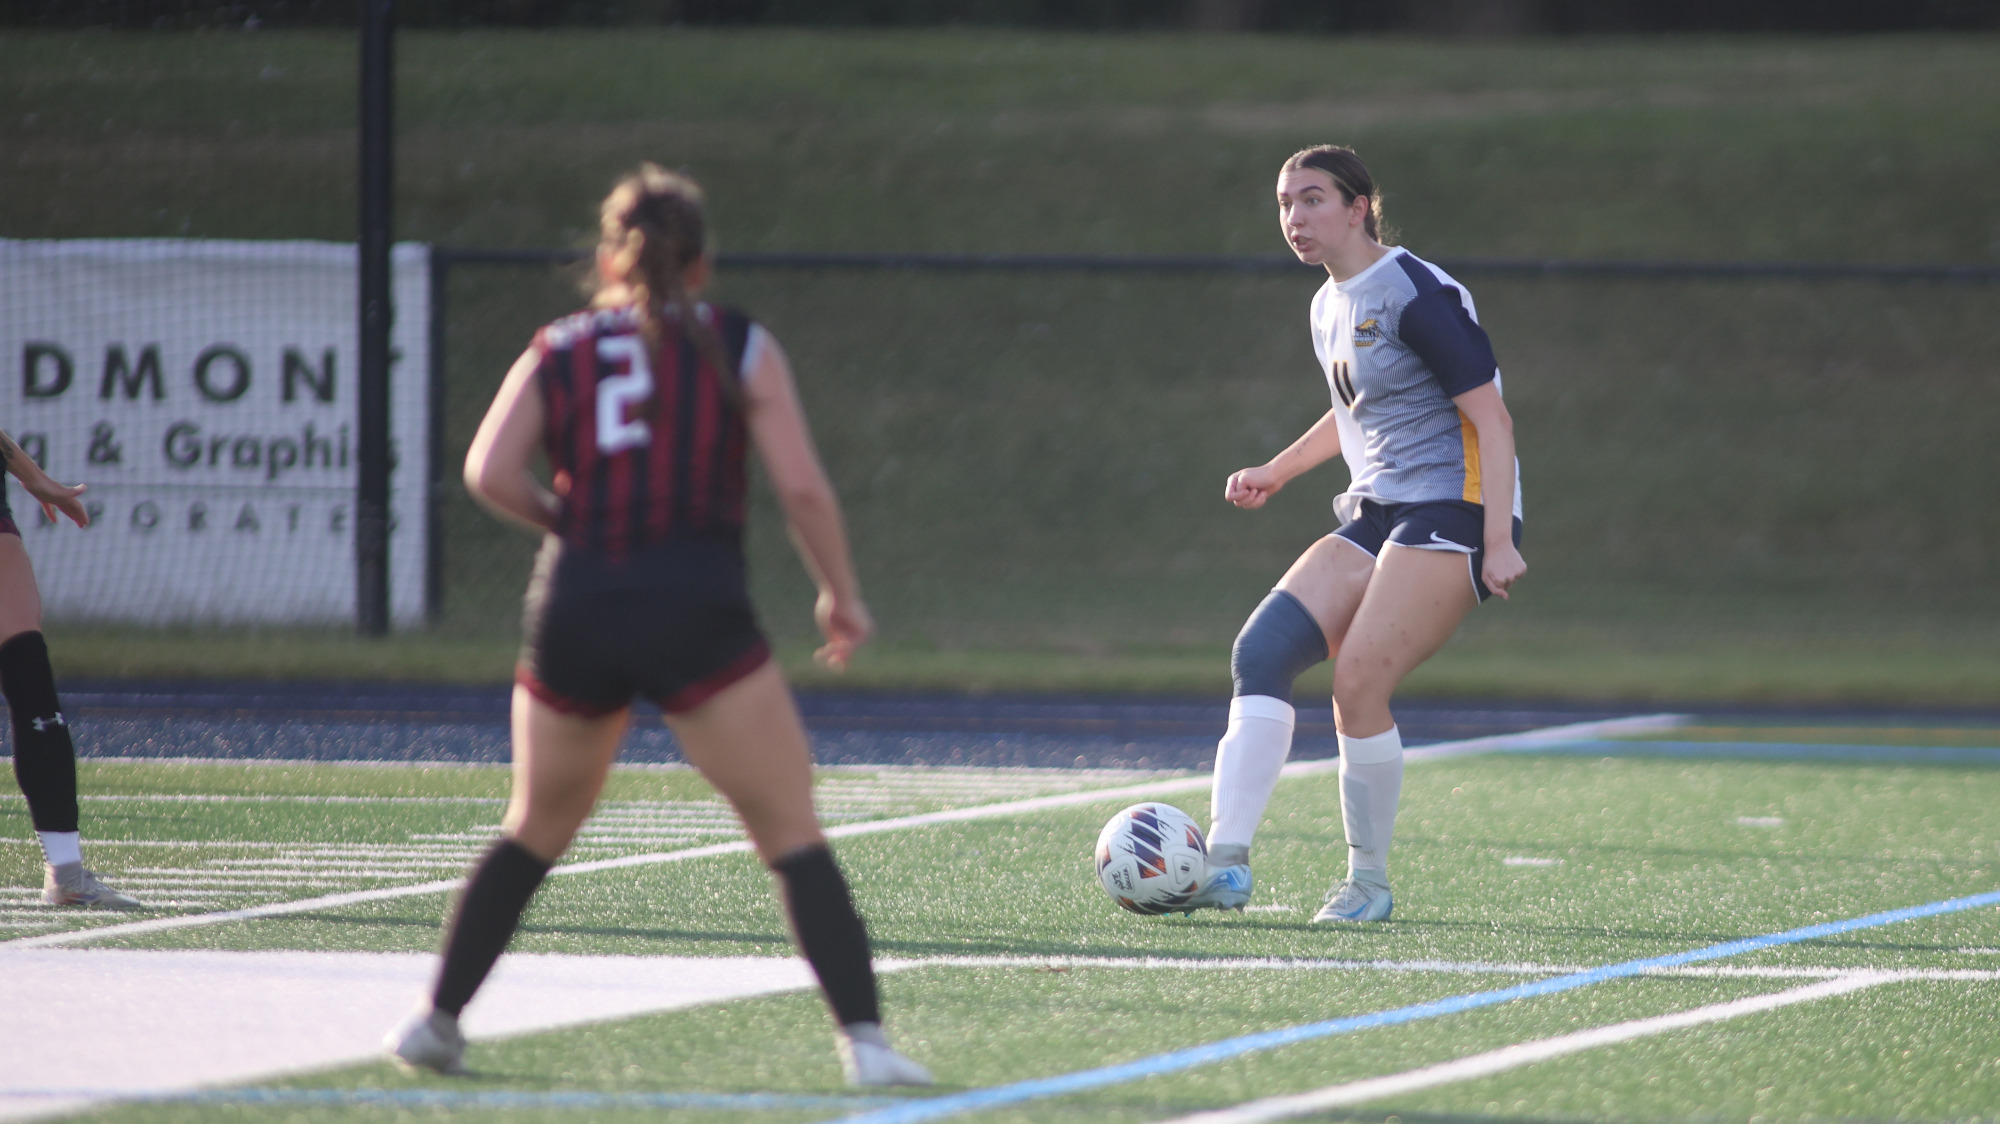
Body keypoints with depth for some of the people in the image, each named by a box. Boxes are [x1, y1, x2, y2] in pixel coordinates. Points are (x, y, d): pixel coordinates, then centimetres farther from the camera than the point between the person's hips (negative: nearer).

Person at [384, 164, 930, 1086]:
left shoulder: (557, 352, 10)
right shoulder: (738, 348, 5)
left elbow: (490, 473, -4)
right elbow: (802, 488, -2)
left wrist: (563, 520, 13)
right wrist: (842, 594, 10)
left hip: (574, 618, 3)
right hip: (697, 617, -3)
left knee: (535, 832, 23)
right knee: (795, 839, -1)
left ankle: (437, 1019, 25)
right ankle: (864, 1038, -12)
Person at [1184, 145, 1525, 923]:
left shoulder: (1417, 296, -12)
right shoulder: (1329, 308, 15)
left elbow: (1491, 419, -15)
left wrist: (1499, 541, -22)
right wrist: (1278, 472, 26)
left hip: (1452, 510, -9)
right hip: (1375, 516, 9)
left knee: (1358, 683, -21)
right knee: (1261, 649, -11)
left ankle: (1368, 882, -4)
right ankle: (1225, 864, -17)